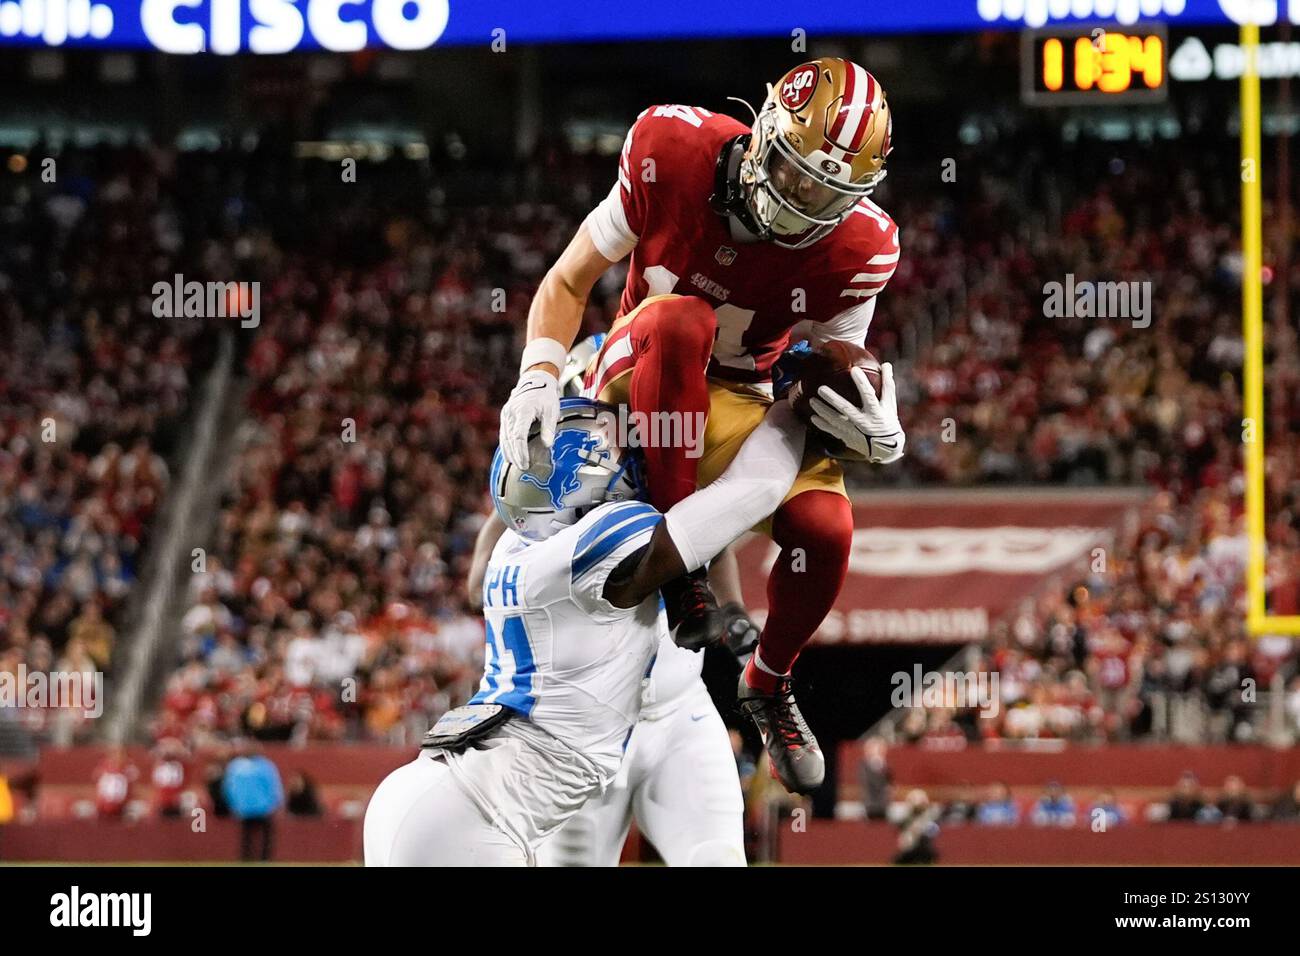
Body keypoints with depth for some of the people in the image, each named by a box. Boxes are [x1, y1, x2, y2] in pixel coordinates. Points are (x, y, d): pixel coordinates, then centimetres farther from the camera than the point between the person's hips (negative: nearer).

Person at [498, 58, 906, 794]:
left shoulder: (853, 248, -15)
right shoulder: (672, 157, -19)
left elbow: (835, 381, -4)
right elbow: (569, 283, -8)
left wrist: (878, 434, -29)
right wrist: (539, 377, -26)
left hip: (737, 407, 2)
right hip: (638, 394, -2)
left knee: (824, 527, -27)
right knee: (679, 318, -37)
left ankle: (770, 683, 7)